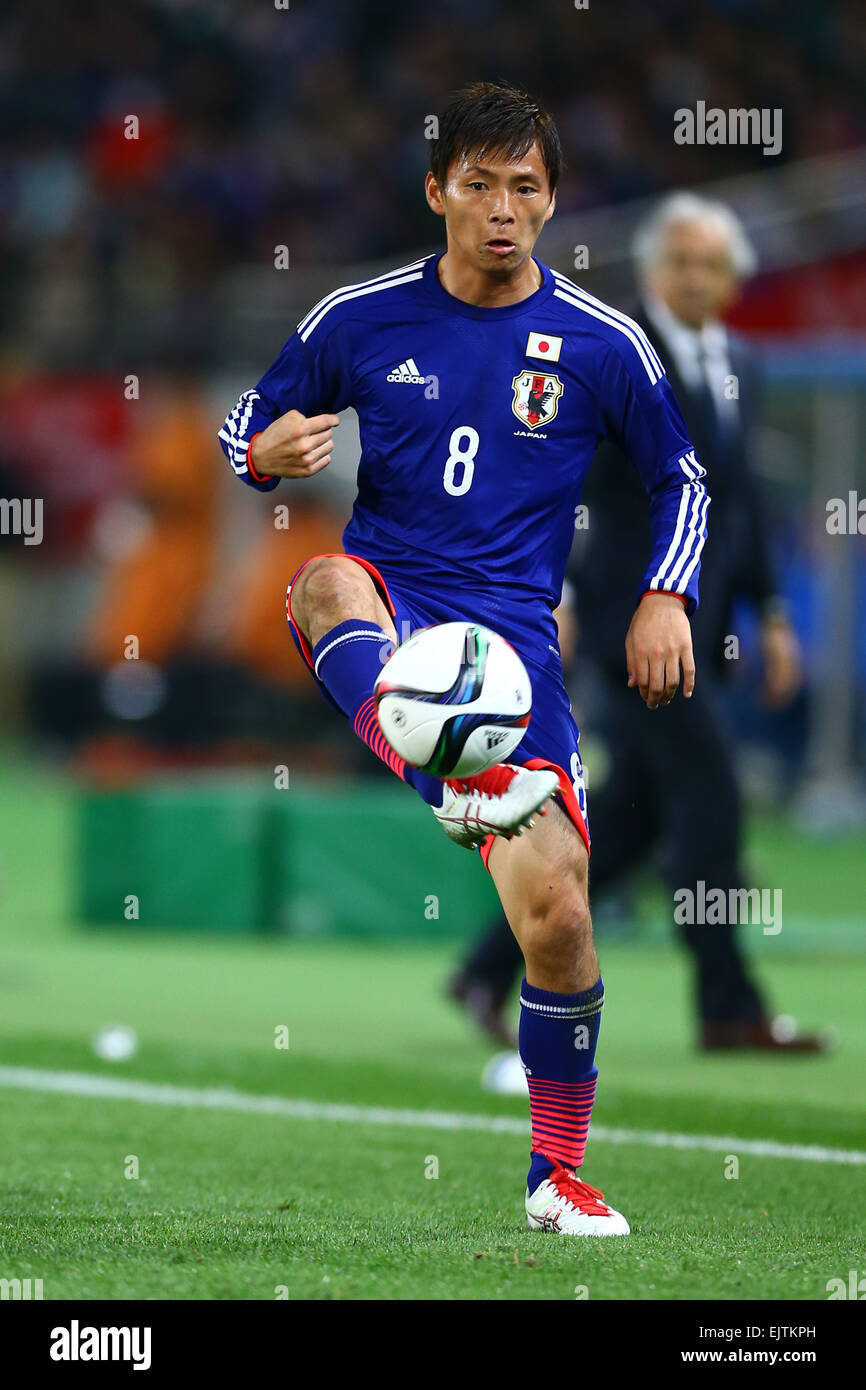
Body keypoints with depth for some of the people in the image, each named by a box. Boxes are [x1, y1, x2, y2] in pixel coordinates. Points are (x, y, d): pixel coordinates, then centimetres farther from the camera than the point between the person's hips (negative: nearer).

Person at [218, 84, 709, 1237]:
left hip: (512, 629, 0)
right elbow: (249, 420, 14)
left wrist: (665, 597, 2)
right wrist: (265, 451, -10)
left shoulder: (602, 345, 4)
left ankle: (559, 1175, 10)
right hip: (387, 600, 0)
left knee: (556, 913, -11)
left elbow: (679, 476, 18)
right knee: (328, 583, -39)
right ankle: (460, 785, -64)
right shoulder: (360, 320, 4)